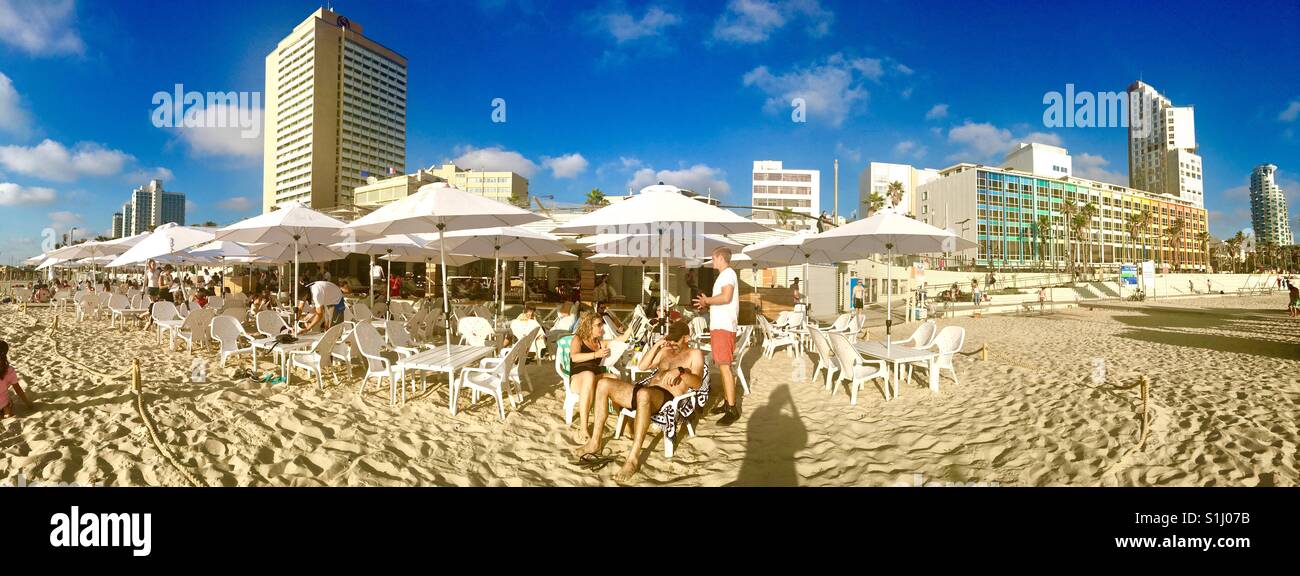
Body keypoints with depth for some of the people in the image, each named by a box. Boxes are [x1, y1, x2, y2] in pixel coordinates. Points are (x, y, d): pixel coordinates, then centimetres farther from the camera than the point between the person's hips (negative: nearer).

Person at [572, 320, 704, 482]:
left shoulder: (695, 354, 9)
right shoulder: (665, 351, 29)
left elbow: (697, 384, -7)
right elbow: (642, 366, 22)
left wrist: (679, 371, -25)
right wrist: (656, 345, 13)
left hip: (667, 398, -7)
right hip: (646, 392, 8)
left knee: (644, 394, -44)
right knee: (604, 384, -10)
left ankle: (633, 457, -40)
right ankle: (595, 443, -11)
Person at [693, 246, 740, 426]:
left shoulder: (728, 273, -10)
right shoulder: (725, 274, 20)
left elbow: (726, 297, -23)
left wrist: (707, 300, -11)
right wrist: (707, 303, 16)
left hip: (723, 327, -10)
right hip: (719, 326, 10)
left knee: (725, 367, -11)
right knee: (722, 366, 14)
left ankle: (733, 409, -9)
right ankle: (727, 402, 21)